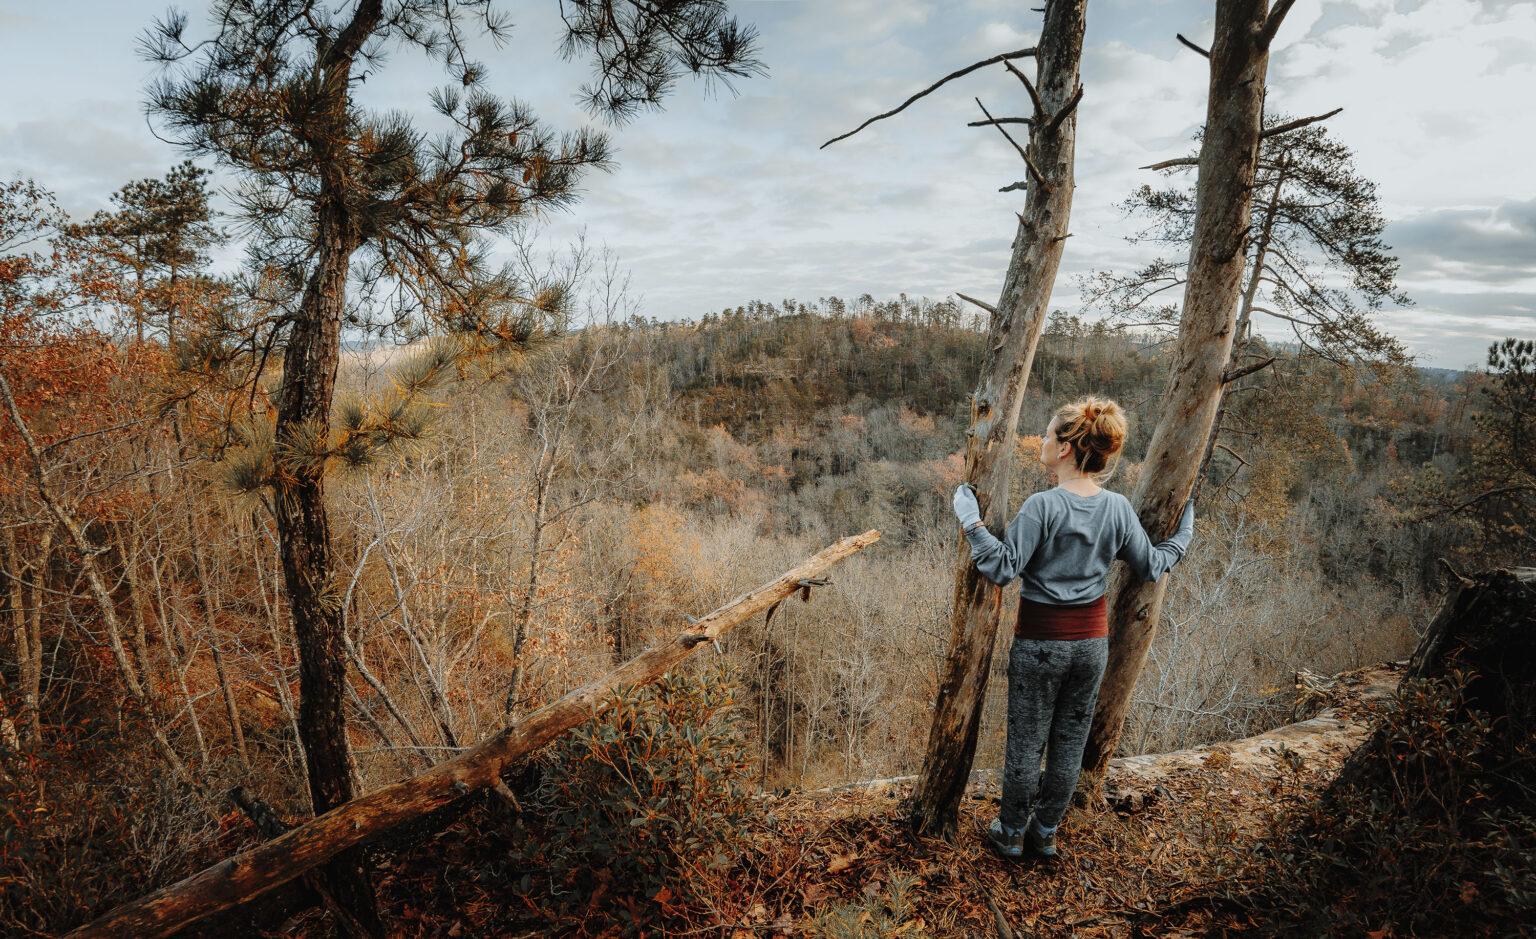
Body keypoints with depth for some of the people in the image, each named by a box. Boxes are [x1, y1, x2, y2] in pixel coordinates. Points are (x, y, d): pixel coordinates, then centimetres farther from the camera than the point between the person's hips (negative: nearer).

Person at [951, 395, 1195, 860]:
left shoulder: (1042, 506, -21)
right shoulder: (1118, 508, -5)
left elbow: (1003, 569, -22)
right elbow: (1151, 567, 5)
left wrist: (971, 521, -16)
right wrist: (1184, 534, 20)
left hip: (1040, 642, -4)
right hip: (1092, 640, 5)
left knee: (1026, 741, 12)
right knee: (1070, 742, 17)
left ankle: (1011, 832, 29)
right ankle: (1045, 833, 32)